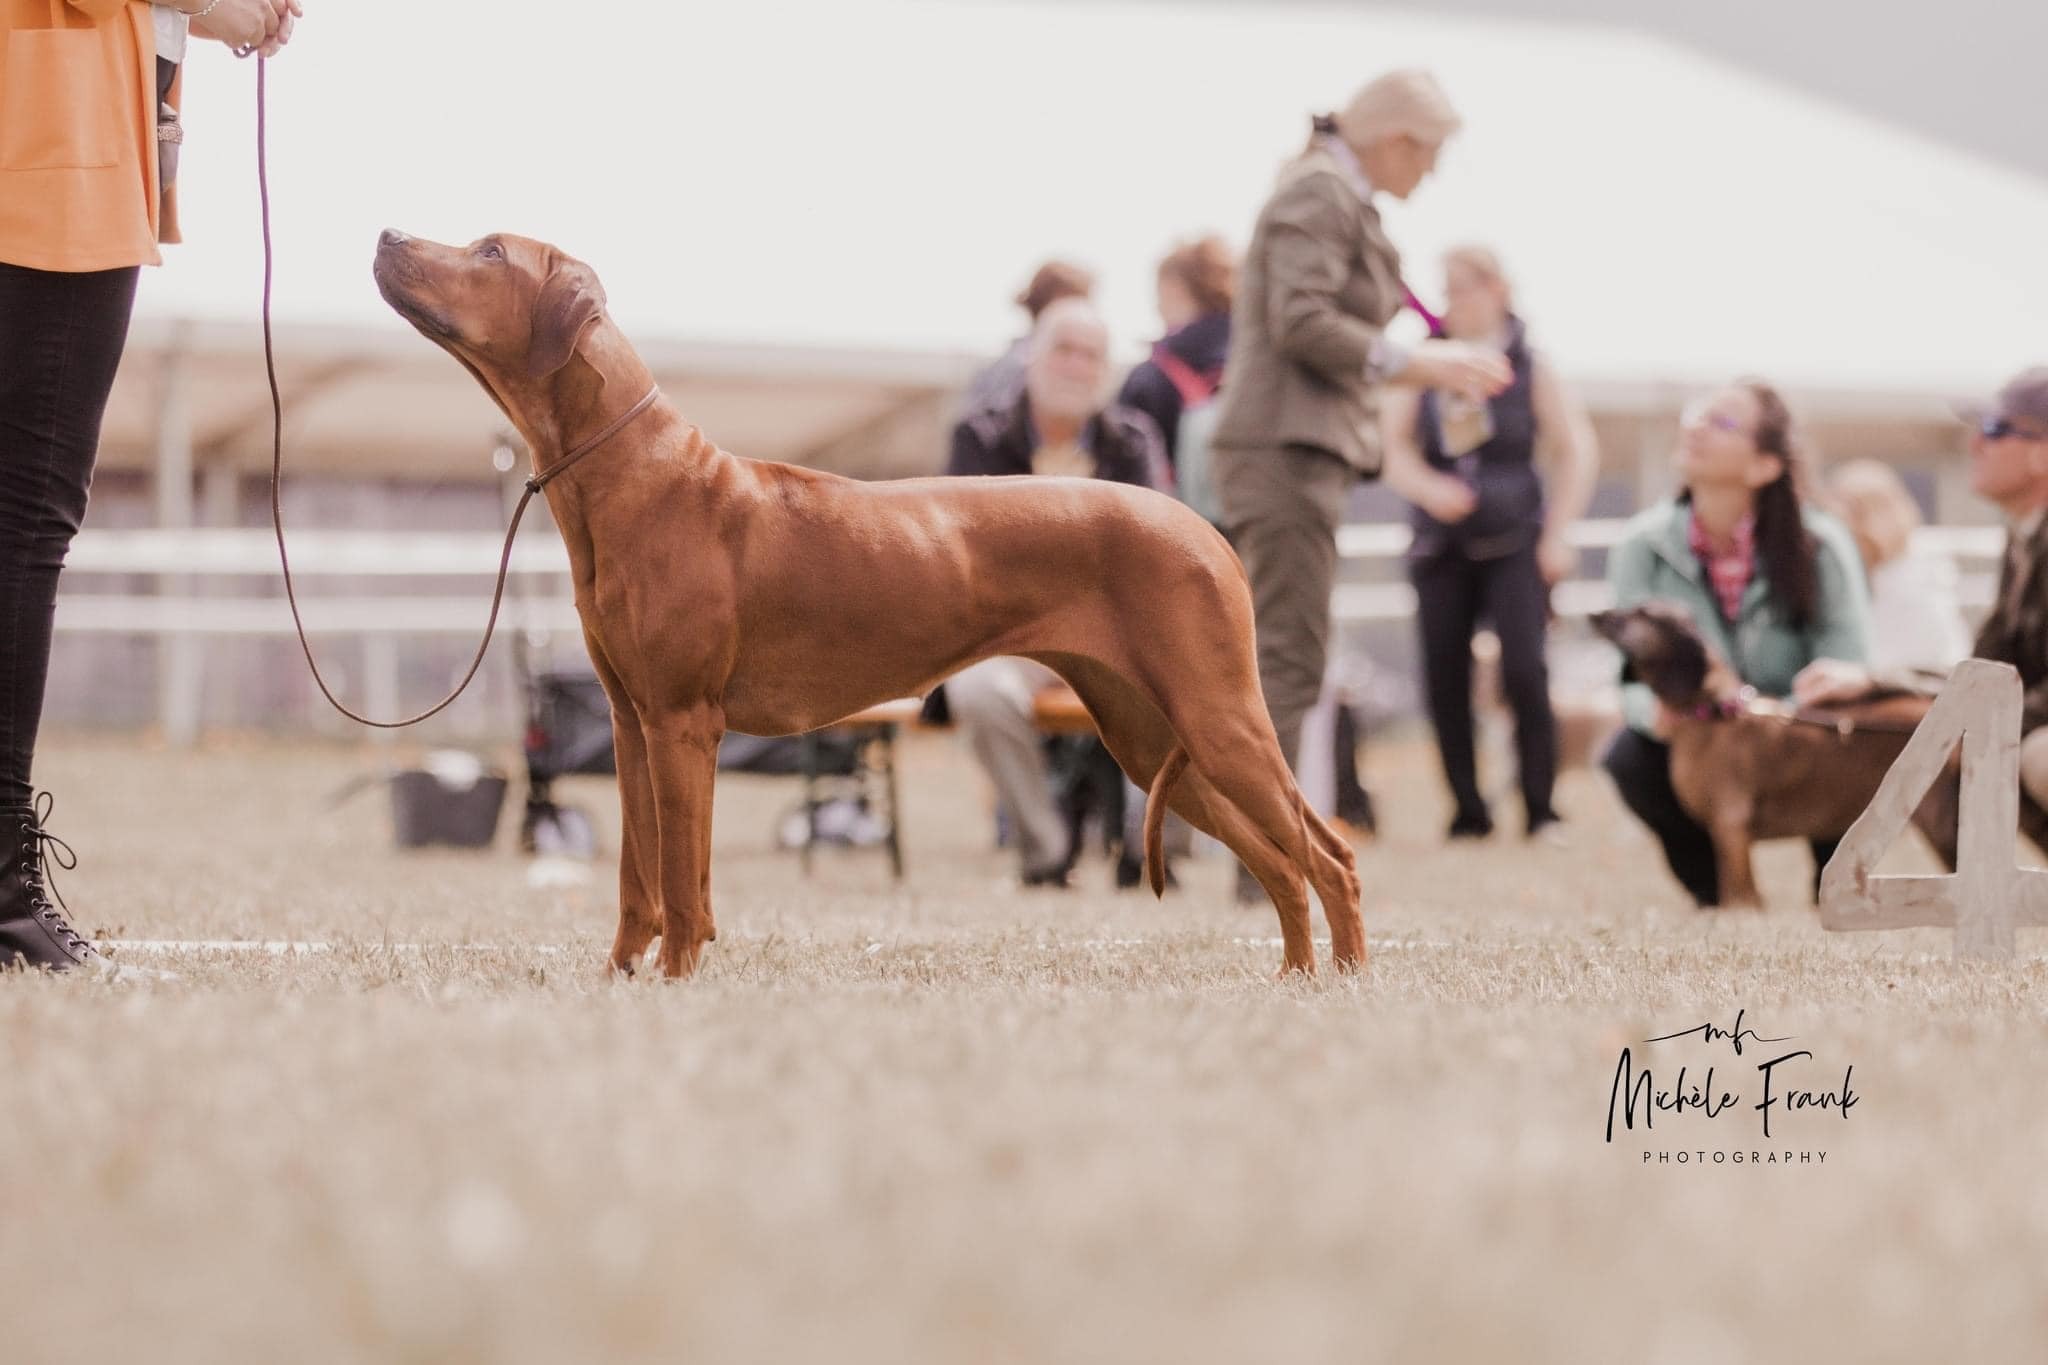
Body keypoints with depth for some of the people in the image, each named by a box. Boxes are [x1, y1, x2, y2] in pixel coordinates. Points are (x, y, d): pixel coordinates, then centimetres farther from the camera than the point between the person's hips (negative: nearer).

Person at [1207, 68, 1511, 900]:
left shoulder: (1342, 199, 21)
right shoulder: (1321, 194, -10)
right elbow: (1302, 324, -20)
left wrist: (1435, 366, 18)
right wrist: (1415, 363, -14)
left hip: (1305, 451, 11)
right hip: (1286, 448, -11)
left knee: (1282, 660, 10)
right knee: (1289, 659, -12)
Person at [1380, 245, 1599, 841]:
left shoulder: (1530, 367, 3)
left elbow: (1576, 451, 5)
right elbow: (1393, 446, 1)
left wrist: (1556, 535, -1)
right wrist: (1429, 488, -18)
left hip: (1514, 543, -2)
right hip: (1440, 545, 2)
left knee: (1524, 670, -16)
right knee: (1444, 680, -1)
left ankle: (1540, 809, -7)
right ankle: (1468, 812, 9)